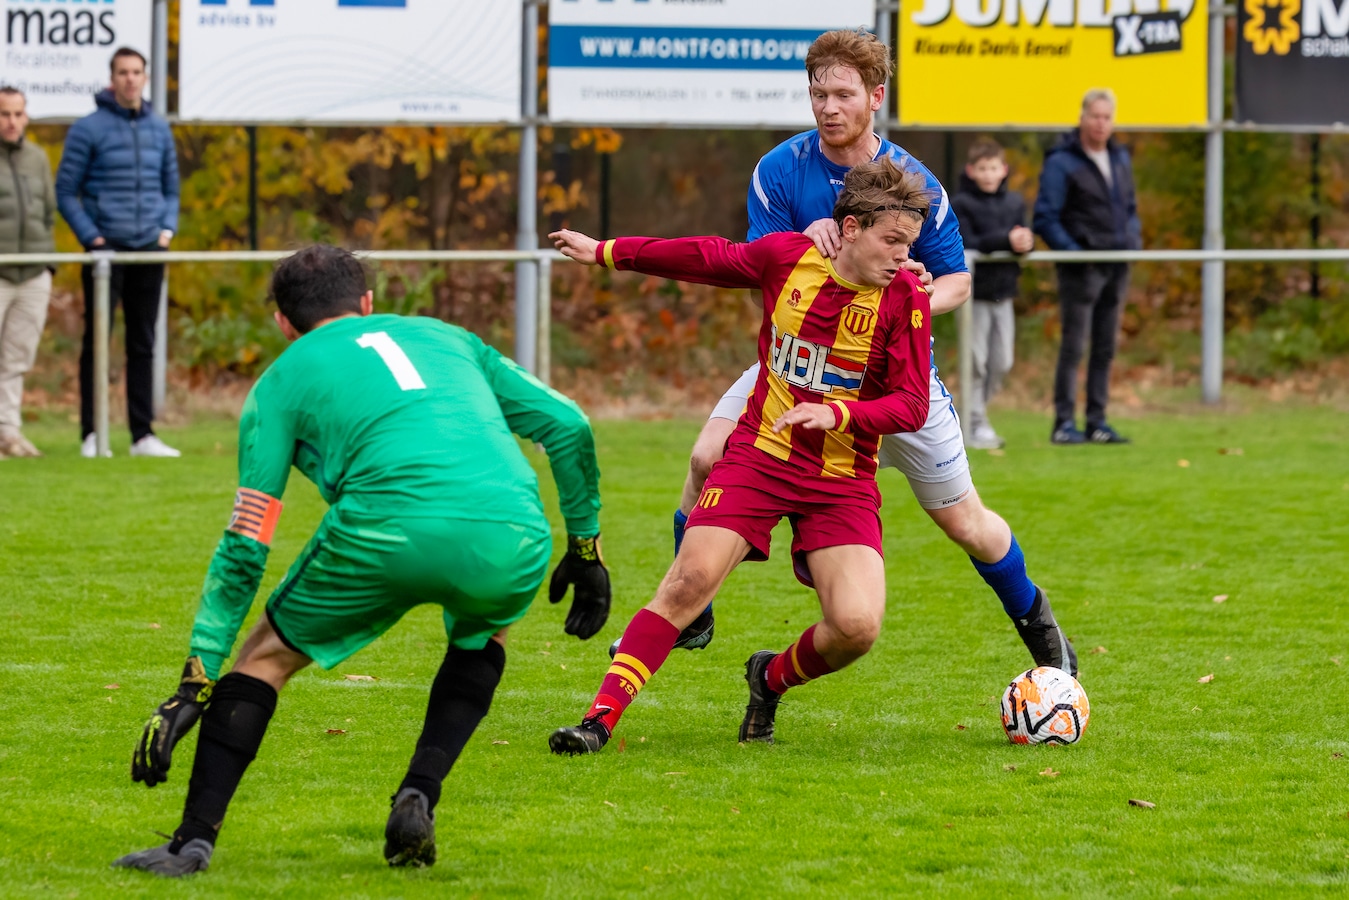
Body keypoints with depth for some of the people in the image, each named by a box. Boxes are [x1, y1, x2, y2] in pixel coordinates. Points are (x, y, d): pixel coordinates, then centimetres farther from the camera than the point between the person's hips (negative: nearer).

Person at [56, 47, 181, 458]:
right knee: (97, 342, -2)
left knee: (143, 344, 7)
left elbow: (171, 188, 20)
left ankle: (143, 433, 11)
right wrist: (90, 236, -11)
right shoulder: (89, 129, -3)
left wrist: (167, 228, 4)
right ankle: (91, 435, 1)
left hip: (148, 250, 4)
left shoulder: (159, 130, 11)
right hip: (105, 250, -4)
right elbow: (66, 192, -2)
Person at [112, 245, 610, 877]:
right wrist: (585, 547, 35)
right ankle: (417, 801, 18)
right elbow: (568, 426, 27)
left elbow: (245, 548, 17)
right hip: (513, 536, 3)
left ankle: (194, 840, 8)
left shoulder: (283, 380, 23)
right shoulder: (446, 337, 33)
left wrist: (197, 682, 17)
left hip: (388, 529, -3)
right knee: (482, 636, 36)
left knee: (265, 656, 20)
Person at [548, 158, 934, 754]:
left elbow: (910, 407, -12)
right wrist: (604, 253, 22)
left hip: (843, 481, 0)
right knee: (691, 579, -18)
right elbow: (712, 259, 13)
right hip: (758, 454, 1)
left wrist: (835, 414, -30)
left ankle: (771, 679, 17)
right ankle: (601, 717, -12)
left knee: (857, 627, -17)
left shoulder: (905, 300, -11)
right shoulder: (786, 256, -6)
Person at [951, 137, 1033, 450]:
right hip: (973, 294, -5)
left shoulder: (1014, 202, 11)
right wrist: (1006, 240, -23)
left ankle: (977, 411, 24)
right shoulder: (960, 204, -6)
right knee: (976, 361, -5)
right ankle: (975, 424, 2)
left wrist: (1025, 242, -19)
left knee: (1002, 362, 7)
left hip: (1003, 292, 5)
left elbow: (1024, 239, 5)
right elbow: (967, 244, -16)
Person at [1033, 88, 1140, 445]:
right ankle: (1064, 423, -4)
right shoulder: (1061, 162, -7)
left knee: (1105, 348, 9)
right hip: (1081, 266, -7)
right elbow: (1045, 218, -10)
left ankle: (1097, 421, 14)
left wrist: (1133, 238, 5)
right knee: (1073, 346, -7)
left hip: (1116, 267, 7)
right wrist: (1072, 249, -18)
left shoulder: (1120, 158, 13)